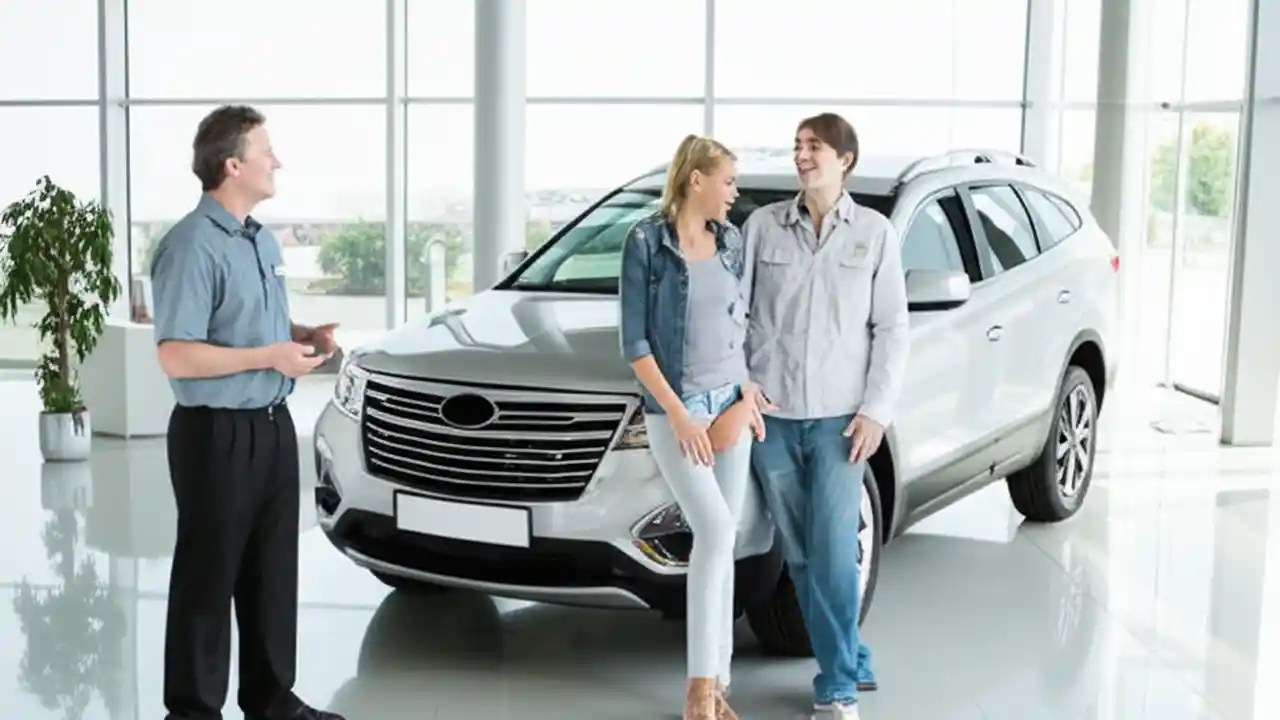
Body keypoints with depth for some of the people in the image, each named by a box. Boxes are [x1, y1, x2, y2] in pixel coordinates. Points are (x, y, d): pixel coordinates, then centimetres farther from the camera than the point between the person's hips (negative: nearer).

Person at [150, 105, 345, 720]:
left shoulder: (261, 240, 13)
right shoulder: (193, 246, -17)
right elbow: (175, 356, -22)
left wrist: (304, 336, 5)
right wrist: (271, 356, -23)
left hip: (272, 427, 9)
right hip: (217, 435, -9)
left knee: (273, 574, 15)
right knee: (209, 578, 2)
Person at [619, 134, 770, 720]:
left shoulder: (732, 243, 7)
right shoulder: (646, 242, -9)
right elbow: (634, 341, -9)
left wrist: (745, 398, 0)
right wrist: (677, 414, -15)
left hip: (731, 405, 5)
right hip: (675, 408, -5)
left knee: (721, 543, 6)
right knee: (714, 532, -17)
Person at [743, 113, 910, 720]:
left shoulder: (874, 232, 3)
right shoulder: (762, 225, 4)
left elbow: (892, 329, 2)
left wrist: (876, 409, -5)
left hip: (839, 416, -2)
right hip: (772, 415, 2)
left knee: (833, 553, -7)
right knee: (799, 555, 8)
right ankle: (852, 663, 25)